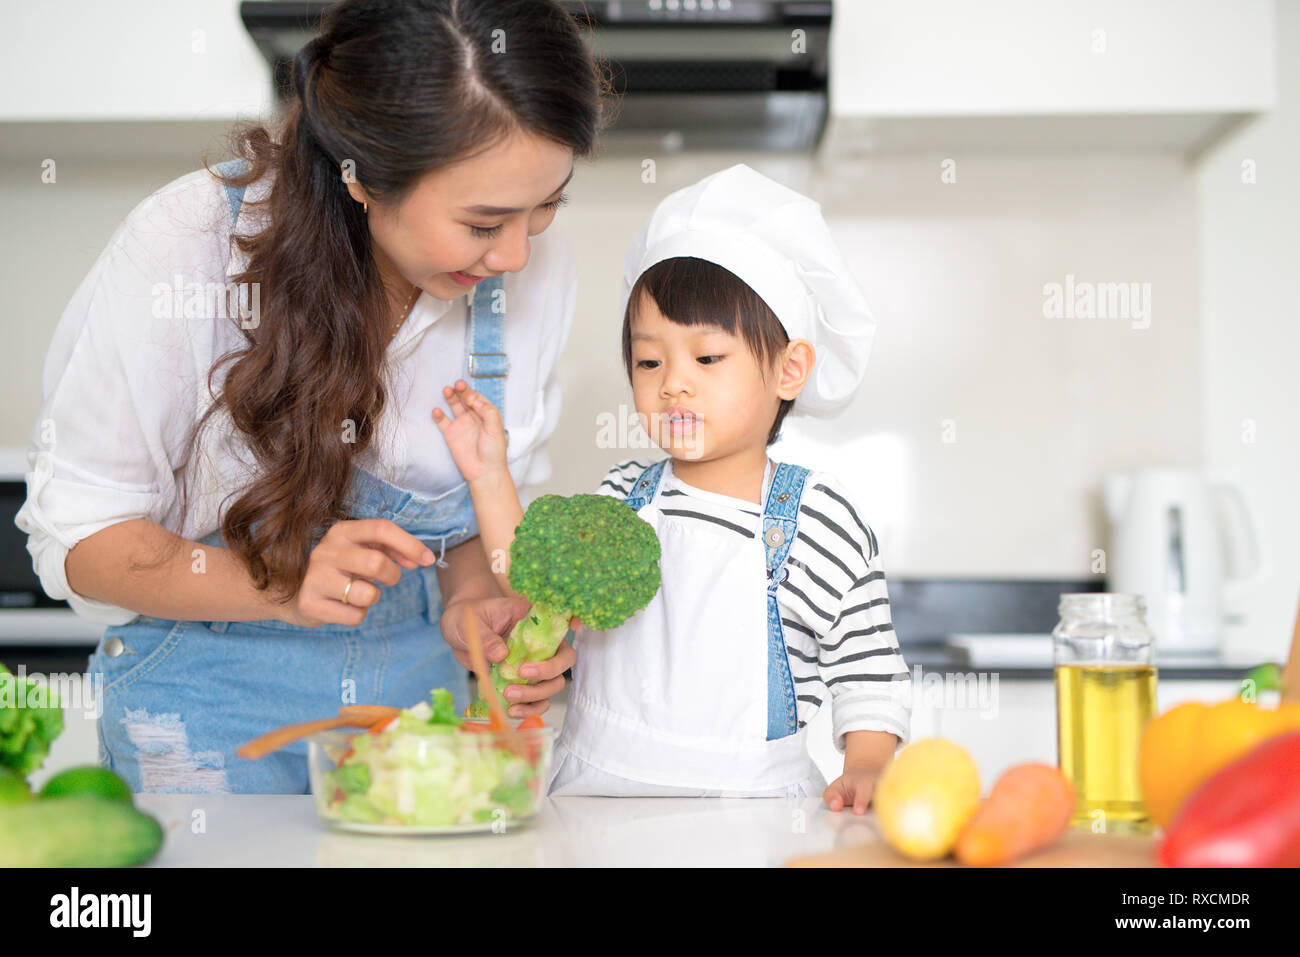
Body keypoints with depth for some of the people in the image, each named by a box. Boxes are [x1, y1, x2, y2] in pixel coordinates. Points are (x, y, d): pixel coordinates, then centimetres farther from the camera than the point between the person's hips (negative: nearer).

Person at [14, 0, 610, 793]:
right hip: (211, 696, -3)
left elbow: (493, 507, 3)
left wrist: (475, 605, -19)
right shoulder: (181, 247, -24)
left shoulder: (535, 270, -12)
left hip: (422, 689, 3)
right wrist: (287, 585, -31)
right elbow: (78, 534, -16)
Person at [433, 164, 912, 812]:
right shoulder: (623, 495, 9)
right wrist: (490, 478, 7)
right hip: (598, 793, 3)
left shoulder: (822, 520, -2)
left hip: (748, 804, -3)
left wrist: (864, 770, -12)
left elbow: (868, 675, 3)